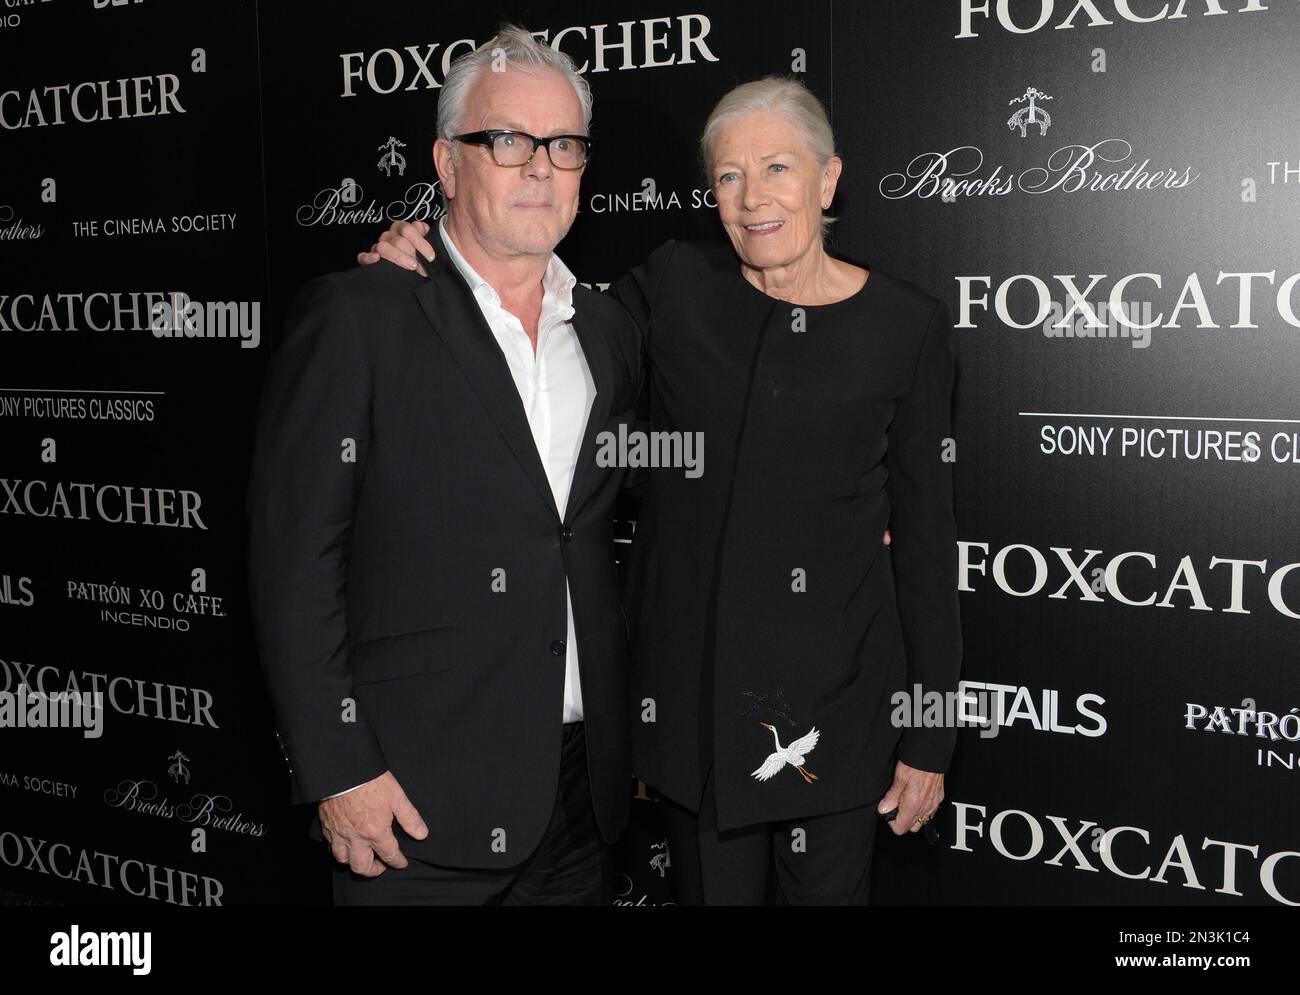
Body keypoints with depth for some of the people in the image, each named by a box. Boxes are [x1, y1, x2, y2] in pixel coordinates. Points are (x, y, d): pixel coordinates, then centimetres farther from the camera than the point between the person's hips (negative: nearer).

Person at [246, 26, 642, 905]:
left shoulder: (610, 331, 9)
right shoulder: (355, 318, -8)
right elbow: (293, 556, -10)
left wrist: (637, 734, 11)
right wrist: (338, 770, -13)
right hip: (420, 797, -5)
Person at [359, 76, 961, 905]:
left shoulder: (906, 325, -5)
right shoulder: (673, 286, -1)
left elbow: (925, 537, -3)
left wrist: (929, 738, -2)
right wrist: (418, 267, -4)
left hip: (836, 695, -1)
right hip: (691, 686, 2)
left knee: (829, 889, 14)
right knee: (713, 889, 16)